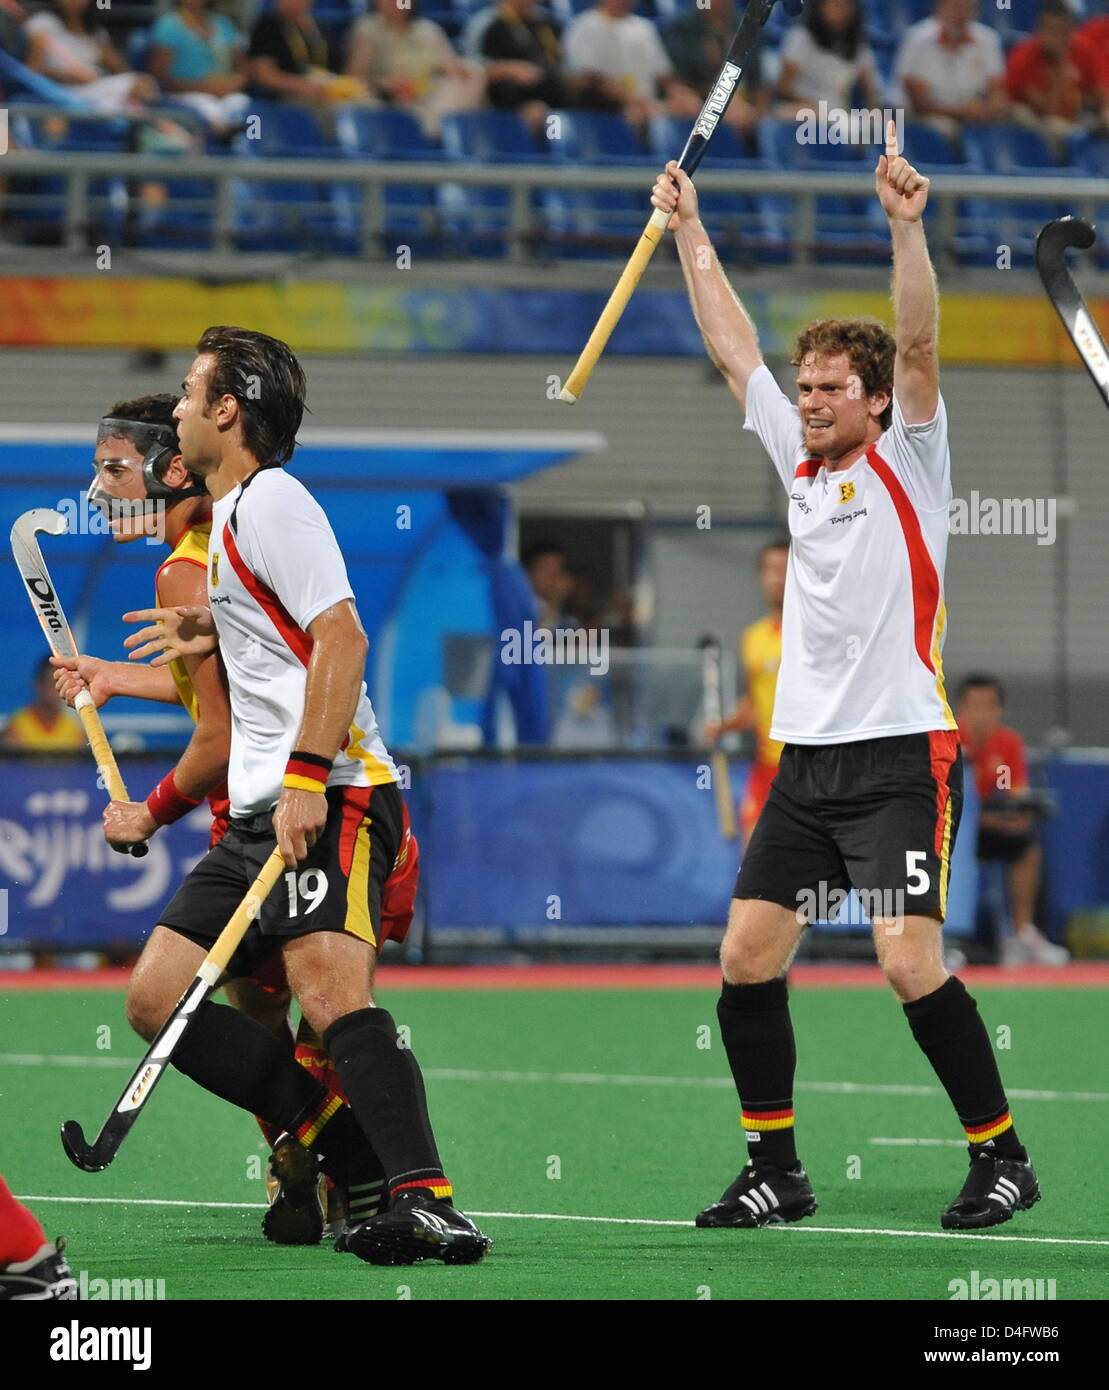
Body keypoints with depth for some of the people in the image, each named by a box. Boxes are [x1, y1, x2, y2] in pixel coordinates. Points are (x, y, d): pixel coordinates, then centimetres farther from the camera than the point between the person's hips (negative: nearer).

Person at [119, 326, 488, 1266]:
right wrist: (217, 635, 32)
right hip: (264, 810, 10)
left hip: (331, 801, -10)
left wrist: (306, 778, -24)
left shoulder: (271, 497, -7)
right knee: (156, 997, 3)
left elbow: (342, 639, -18)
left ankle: (426, 1200, -35)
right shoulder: (232, 514, 23)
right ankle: (334, 1133, 2)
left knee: (331, 993, -26)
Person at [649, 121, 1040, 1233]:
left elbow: (918, 345, -15)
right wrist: (688, 230, 22)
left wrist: (905, 225, -25)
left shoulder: (906, 462, -1)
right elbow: (732, 344, 20)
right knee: (746, 959, 1)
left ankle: (1001, 1156, -3)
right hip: (806, 756, 7)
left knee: (911, 965, -15)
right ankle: (776, 1171, 12)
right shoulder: (799, 457, 13)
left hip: (900, 755, -7)